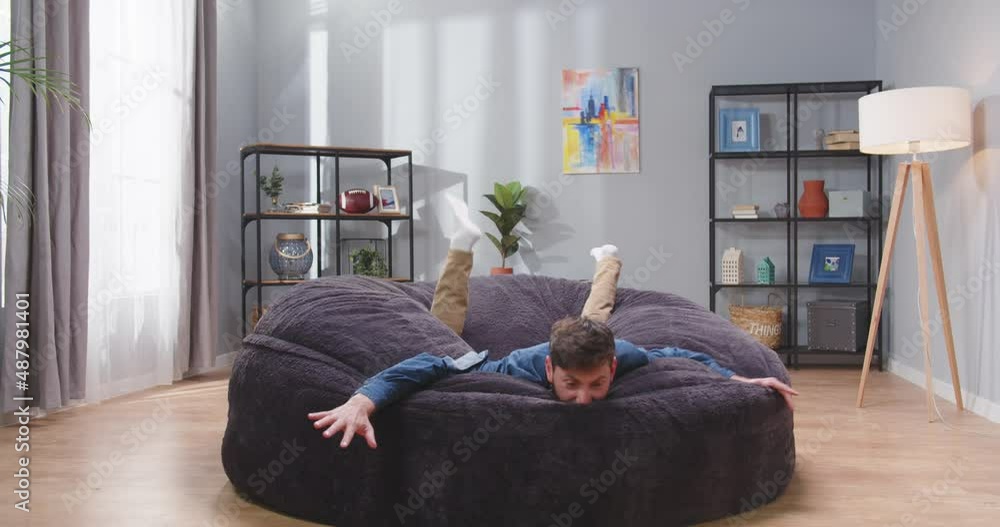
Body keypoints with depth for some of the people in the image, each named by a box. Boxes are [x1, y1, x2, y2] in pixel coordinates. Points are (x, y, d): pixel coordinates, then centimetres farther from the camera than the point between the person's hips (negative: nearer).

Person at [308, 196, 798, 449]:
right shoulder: (524, 372, -50)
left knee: (591, 324, 37)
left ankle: (607, 261, 62)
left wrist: (737, 378, -37)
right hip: (503, 358, -2)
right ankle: (466, 241, 37)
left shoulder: (621, 359, -43)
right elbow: (428, 364, -51)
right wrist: (362, 400, -66)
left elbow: (681, 354, -23)